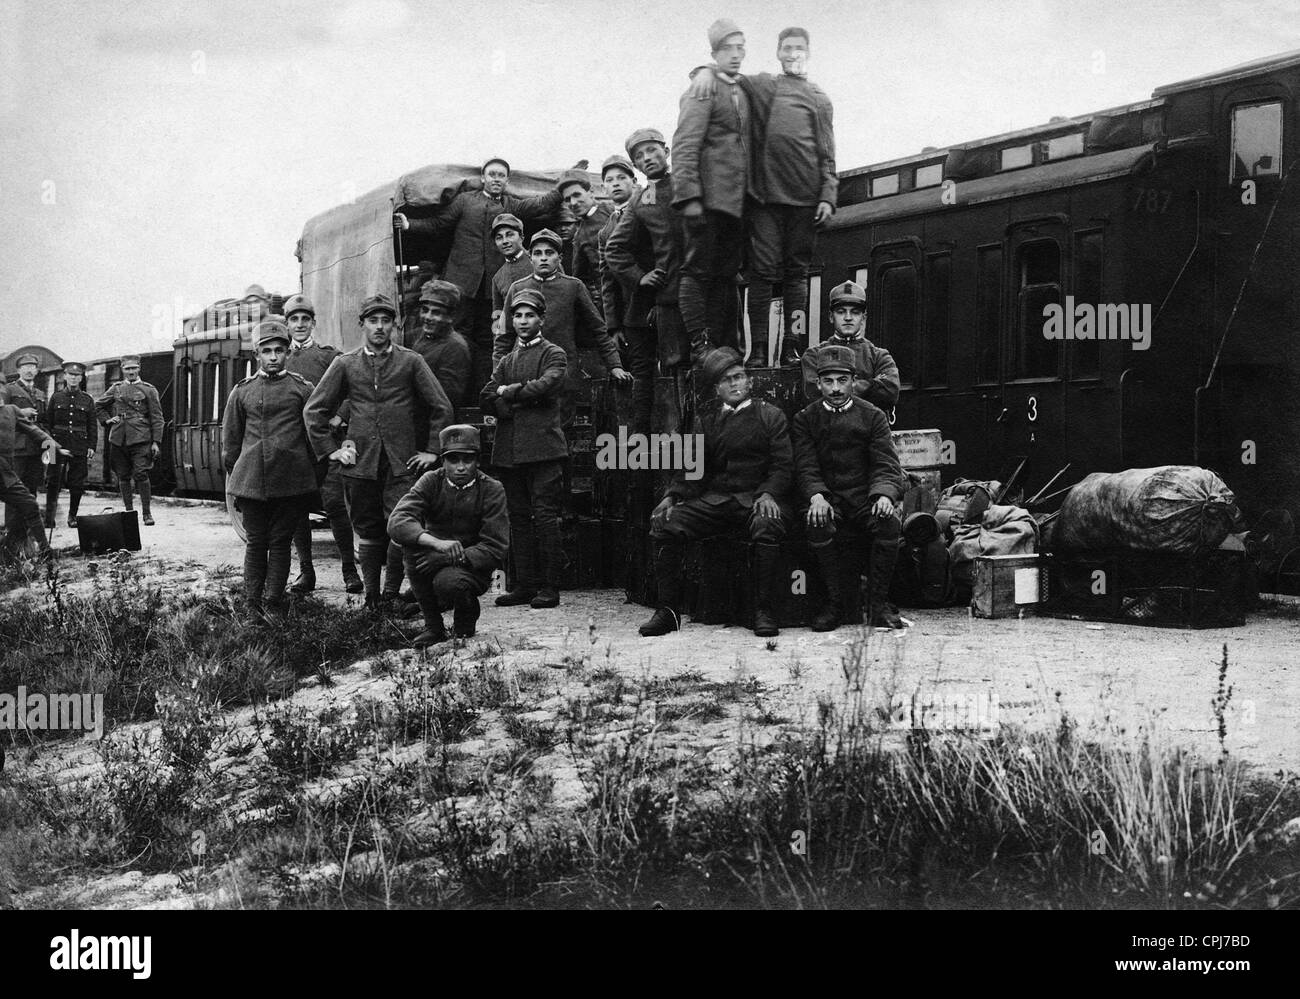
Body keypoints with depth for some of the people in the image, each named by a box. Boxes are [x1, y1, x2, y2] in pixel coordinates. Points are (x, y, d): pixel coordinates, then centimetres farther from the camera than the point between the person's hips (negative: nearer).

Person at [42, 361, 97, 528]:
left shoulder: (87, 400, 9)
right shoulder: (56, 397, 8)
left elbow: (93, 425, 8)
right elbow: (47, 422, 8)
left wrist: (92, 446, 0)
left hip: (80, 447, 1)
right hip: (59, 444, -1)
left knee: (77, 483, 3)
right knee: (54, 481, -8)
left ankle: (73, 516, 13)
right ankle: (49, 517, -8)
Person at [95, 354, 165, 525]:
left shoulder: (148, 390, 6)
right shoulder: (116, 388, 13)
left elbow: (157, 418, 3)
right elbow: (98, 405, 27)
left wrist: (156, 442, -4)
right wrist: (107, 420, 12)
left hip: (140, 438, -3)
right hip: (119, 438, 3)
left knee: (141, 474, -12)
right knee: (123, 476, 6)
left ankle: (146, 512, -4)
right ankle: (128, 511, 15)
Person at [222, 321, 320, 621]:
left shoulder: (302, 388, 4)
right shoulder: (242, 391, 9)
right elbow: (230, 439, 14)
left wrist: (310, 473, 7)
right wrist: (233, 477, 13)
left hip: (291, 481, -1)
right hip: (251, 480, 1)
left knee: (280, 541, 2)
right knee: (255, 542, 5)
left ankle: (273, 604, 8)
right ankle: (252, 604, 11)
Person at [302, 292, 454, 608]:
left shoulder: (411, 361, 3)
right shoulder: (345, 364, 7)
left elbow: (442, 407, 5)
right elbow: (314, 410, 11)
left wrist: (433, 451, 2)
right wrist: (330, 449, 5)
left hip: (402, 463, -1)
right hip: (360, 462, 2)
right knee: (367, 532, 7)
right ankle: (371, 596, 14)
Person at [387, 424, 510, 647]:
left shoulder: (492, 490, -11)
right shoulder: (431, 482, -7)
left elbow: (495, 549, -17)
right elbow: (397, 522, -23)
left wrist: (445, 558, -28)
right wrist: (437, 543, -41)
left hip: (473, 568, -3)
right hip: (433, 561, 3)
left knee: (448, 581, -35)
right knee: (412, 541, -28)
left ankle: (466, 622, 3)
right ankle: (433, 626, -12)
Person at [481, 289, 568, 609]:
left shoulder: (553, 354, 6)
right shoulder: (506, 361, 22)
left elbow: (546, 385, -13)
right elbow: (487, 400, 9)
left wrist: (509, 392, -1)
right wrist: (524, 399, -7)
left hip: (543, 447, -6)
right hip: (509, 449, 6)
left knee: (545, 516, -8)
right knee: (519, 518, 6)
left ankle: (550, 587, -5)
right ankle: (524, 585, 11)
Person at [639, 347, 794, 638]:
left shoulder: (771, 415, 11)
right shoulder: (708, 422, 22)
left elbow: (783, 466, 1)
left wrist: (769, 494, -19)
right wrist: (671, 496, -5)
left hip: (758, 497, -4)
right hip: (715, 498, 4)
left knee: (766, 527, -38)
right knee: (667, 524, -20)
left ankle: (764, 611, -26)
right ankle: (668, 609, -13)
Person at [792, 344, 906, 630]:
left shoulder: (872, 417, 7)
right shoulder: (805, 419, 7)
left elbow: (887, 465, -1)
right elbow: (806, 467, -1)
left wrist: (884, 495, -22)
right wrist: (816, 496, -23)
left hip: (866, 495, 0)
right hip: (827, 496, 0)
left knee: (890, 523, -31)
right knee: (818, 526, -34)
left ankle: (877, 602, -15)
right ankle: (834, 601, -18)